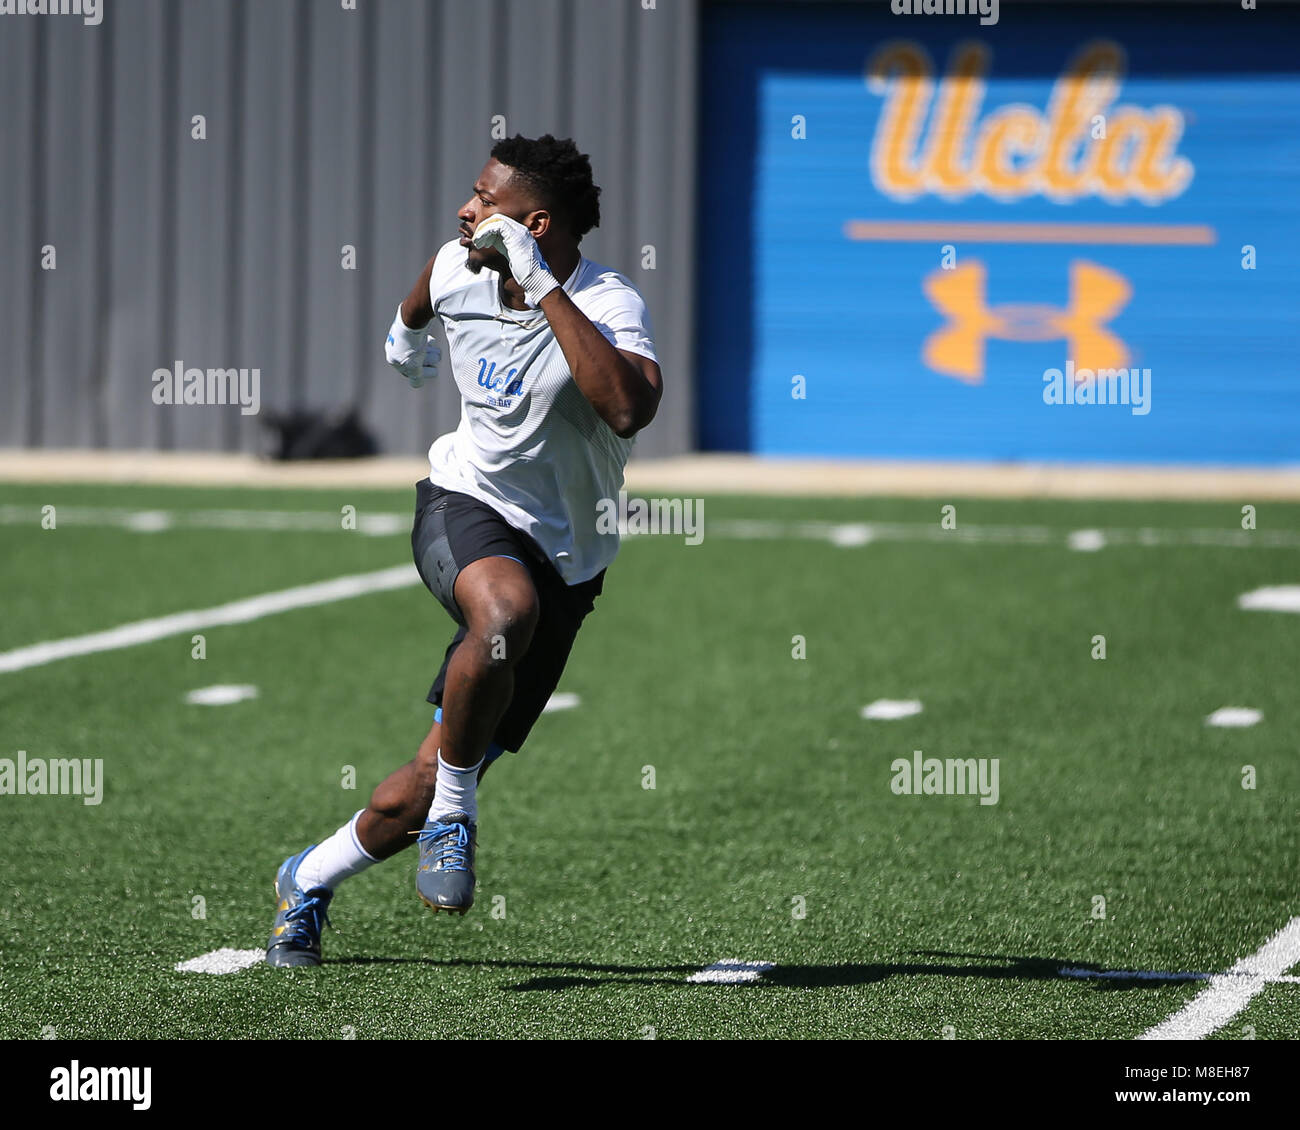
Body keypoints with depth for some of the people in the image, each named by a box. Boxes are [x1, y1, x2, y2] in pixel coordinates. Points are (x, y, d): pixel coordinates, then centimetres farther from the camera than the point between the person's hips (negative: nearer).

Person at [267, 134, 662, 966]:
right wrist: (407, 332, 46)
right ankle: (454, 812, -20)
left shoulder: (609, 305, -21)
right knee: (506, 608, -39)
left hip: (561, 562, -2)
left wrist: (543, 286, -41)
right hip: (464, 503, 2)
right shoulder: (460, 270, -3)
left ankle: (308, 881, 28)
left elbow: (630, 409, -43)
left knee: (420, 793, 0)